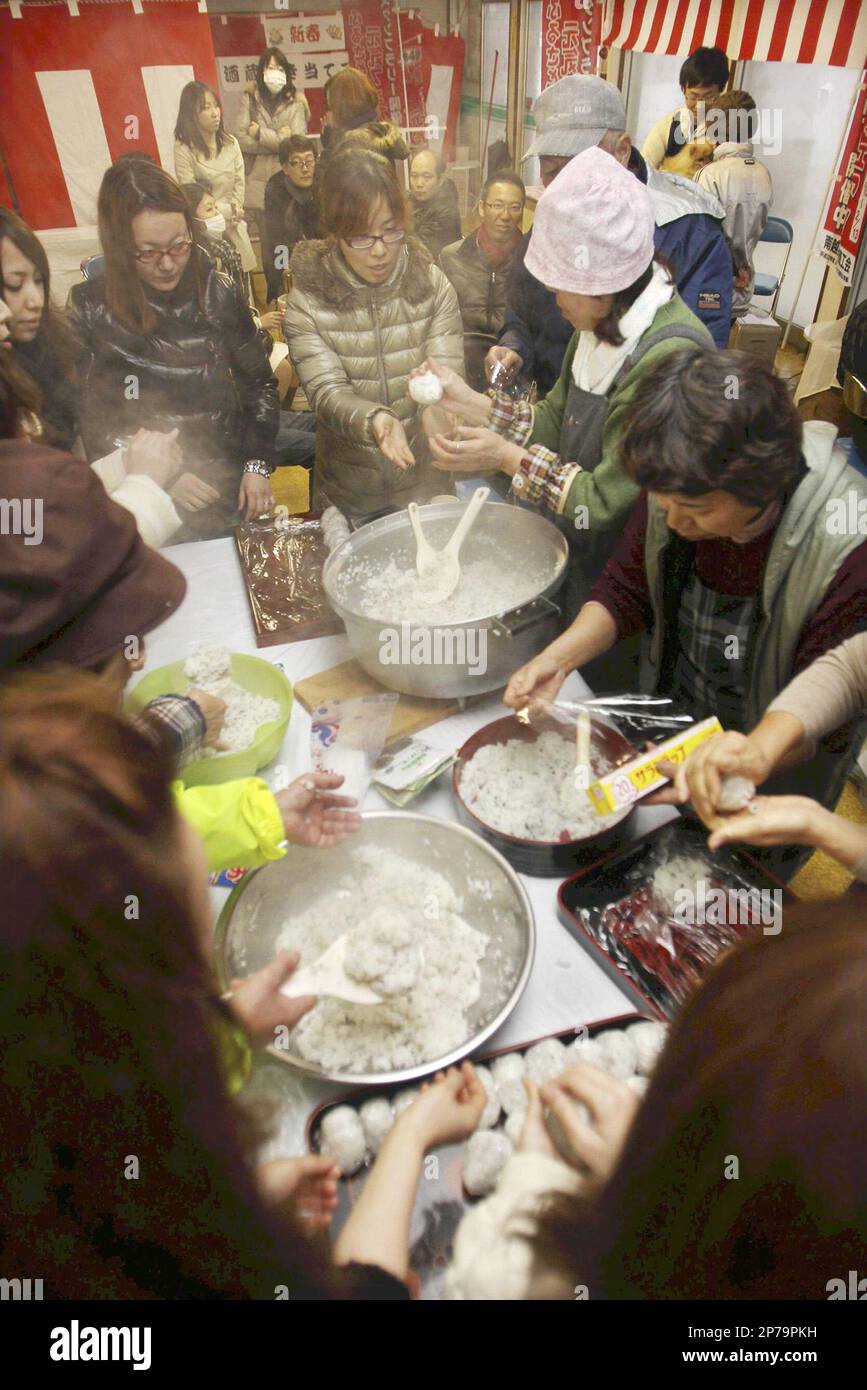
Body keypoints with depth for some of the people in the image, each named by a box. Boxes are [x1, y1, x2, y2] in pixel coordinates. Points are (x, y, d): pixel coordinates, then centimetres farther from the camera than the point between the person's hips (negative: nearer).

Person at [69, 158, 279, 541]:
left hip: (228, 488, 2)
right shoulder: (90, 309, -9)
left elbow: (258, 382, 5)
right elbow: (89, 421, -5)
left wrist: (258, 465, -5)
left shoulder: (217, 294, -5)